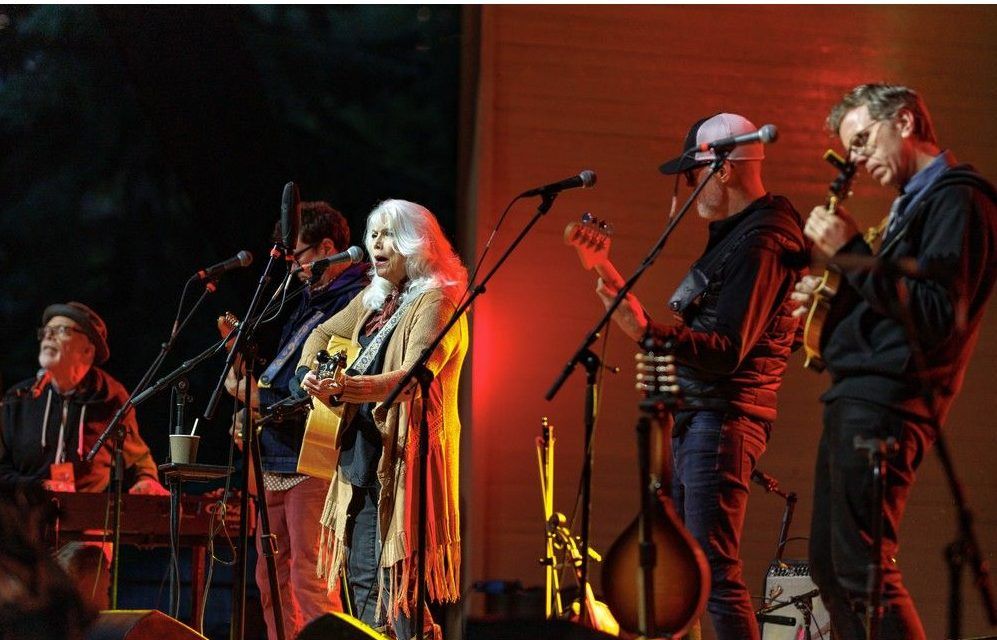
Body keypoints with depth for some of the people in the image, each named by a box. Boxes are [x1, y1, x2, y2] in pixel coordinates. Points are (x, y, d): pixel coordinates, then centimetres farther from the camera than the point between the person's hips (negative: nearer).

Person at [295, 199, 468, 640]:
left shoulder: (435, 302, -9)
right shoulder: (374, 301, 17)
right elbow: (323, 334, 31)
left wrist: (350, 385, -40)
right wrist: (310, 373, 7)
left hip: (406, 457, -9)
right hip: (363, 454, 9)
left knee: (399, 583, -13)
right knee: (361, 580, 9)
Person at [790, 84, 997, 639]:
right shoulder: (913, 202, 21)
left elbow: (937, 317, -20)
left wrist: (851, 252, -17)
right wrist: (832, 296, 9)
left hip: (884, 404, -11)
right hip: (856, 396, 11)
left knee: (862, 568, -14)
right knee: (830, 565, 12)